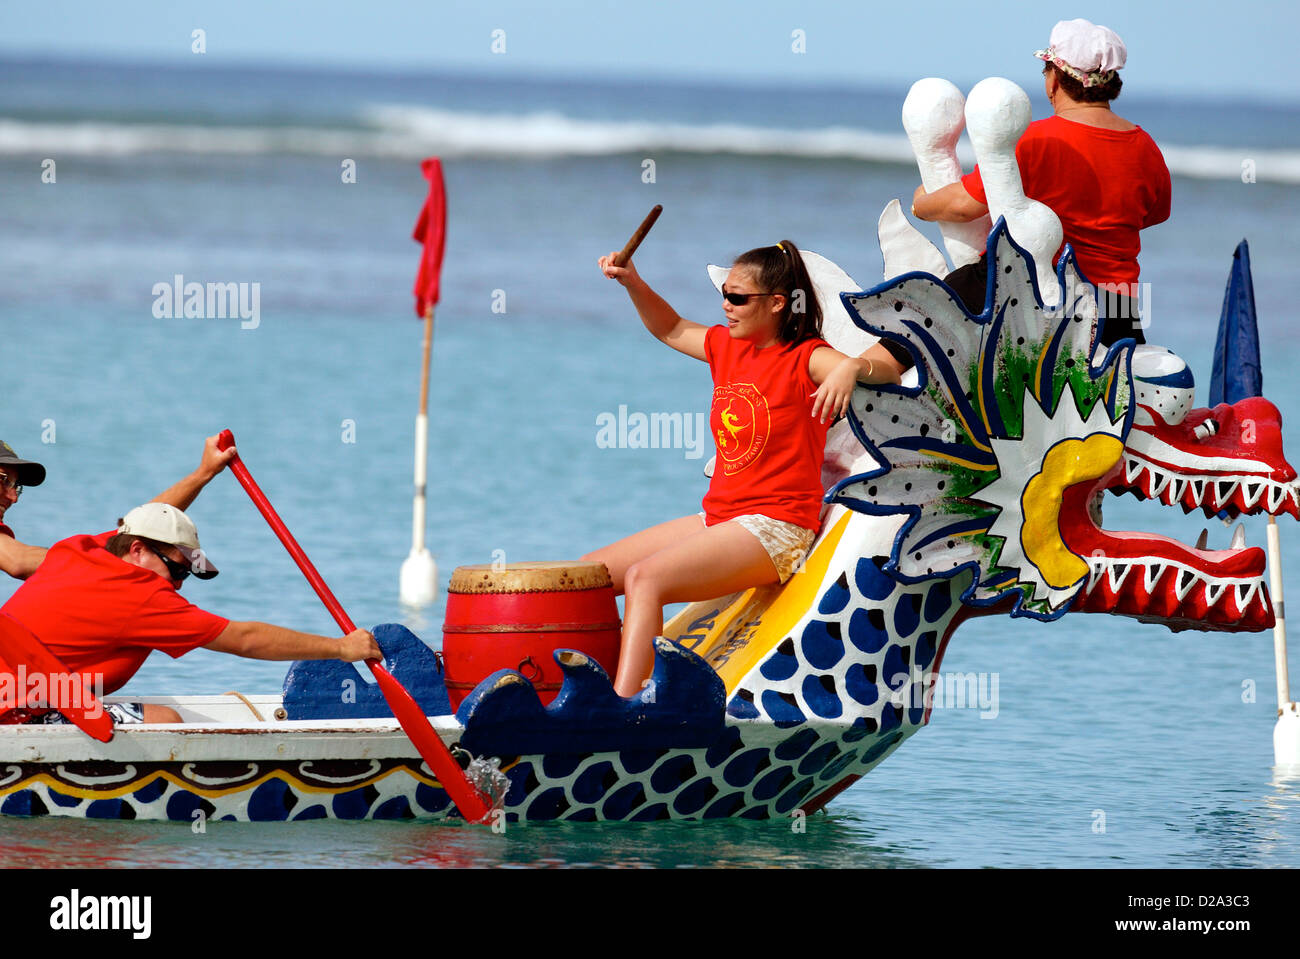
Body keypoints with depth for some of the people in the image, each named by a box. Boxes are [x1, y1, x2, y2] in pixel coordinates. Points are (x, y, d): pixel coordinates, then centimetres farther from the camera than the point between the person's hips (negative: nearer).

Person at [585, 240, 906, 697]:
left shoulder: (807, 360, -11)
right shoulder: (726, 346, 11)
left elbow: (890, 367, -25)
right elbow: (670, 329, 29)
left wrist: (852, 367, -46)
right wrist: (633, 283, 12)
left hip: (776, 529, -9)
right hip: (718, 518, 9)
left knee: (645, 578, -28)